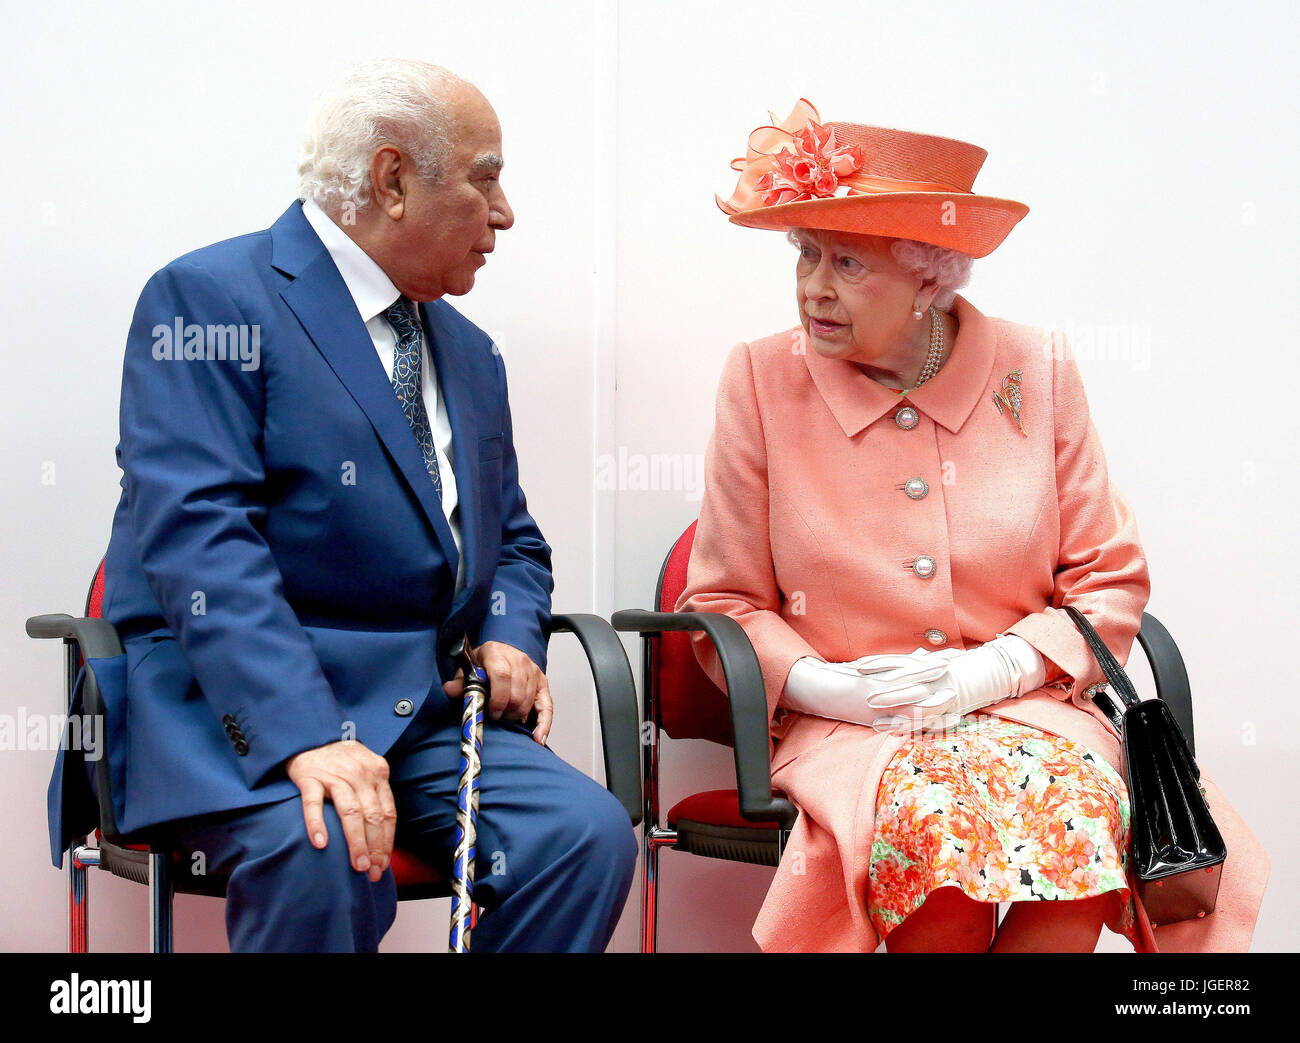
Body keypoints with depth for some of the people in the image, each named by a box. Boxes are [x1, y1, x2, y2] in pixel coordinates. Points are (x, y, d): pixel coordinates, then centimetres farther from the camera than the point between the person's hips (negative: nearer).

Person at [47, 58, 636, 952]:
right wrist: (305, 735, -29)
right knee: (320, 849, -35)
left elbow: (513, 542, 27)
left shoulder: (471, 356, 19)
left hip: (428, 709, 6)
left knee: (588, 832, -19)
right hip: (239, 705, -6)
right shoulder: (209, 300, -6)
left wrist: (510, 639, 2)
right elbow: (198, 536, -18)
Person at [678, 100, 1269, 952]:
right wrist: (824, 687, -13)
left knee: (1082, 808, -32)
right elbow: (726, 601, 6)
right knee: (927, 817, -34)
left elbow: (1109, 579, 6)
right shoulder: (762, 381, 2)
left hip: (1026, 707, 1)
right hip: (845, 721, -1)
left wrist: (987, 673, -10)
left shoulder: (1035, 372, 4)